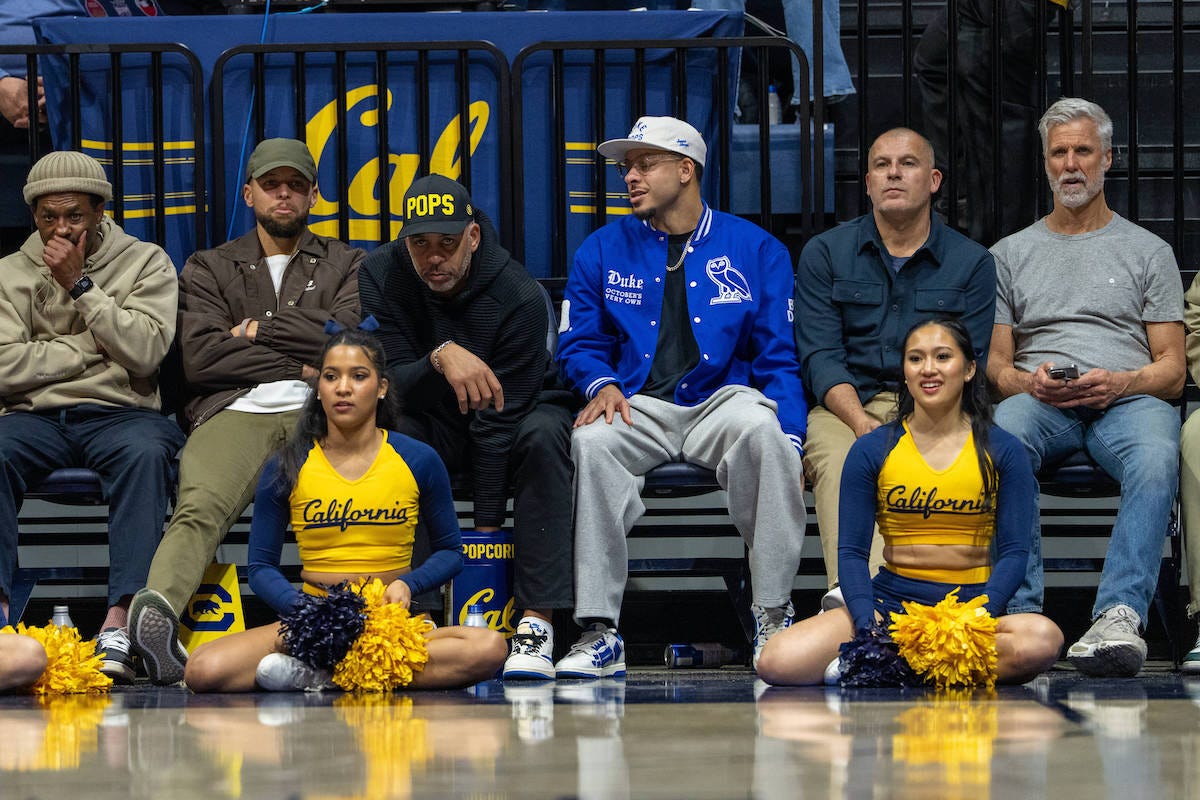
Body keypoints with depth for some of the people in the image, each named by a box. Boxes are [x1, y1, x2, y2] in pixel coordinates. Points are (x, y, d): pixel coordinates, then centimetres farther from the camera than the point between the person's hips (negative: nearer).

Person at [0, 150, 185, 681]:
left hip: (118, 413, -1)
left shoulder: (145, 263, 10)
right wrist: (93, 345, -2)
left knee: (146, 452, -37)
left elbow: (145, 352, -7)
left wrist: (81, 285, -7)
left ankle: (121, 617, -47)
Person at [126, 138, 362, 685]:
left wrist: (257, 330, 9)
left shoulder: (345, 265, 28)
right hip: (235, 411, 0)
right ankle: (158, 604, -60)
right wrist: (299, 362, 6)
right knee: (201, 505, -35)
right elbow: (199, 358, 8)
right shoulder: (210, 269, 26)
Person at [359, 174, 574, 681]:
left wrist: (488, 526, -29)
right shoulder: (382, 276, -16)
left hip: (525, 407, -2)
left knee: (543, 434, -37)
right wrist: (439, 358, -43)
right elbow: (391, 384, -20)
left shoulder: (520, 296, -25)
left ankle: (535, 620, -39)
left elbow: (500, 420, -26)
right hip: (434, 427, 2)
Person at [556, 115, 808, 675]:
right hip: (638, 406, 1)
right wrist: (602, 385, -11)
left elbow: (779, 357, 5)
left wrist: (790, 447, -10)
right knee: (592, 442, -34)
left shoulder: (756, 250, 9)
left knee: (762, 430, -37)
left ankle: (773, 617, -27)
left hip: (720, 400, -1)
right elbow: (579, 344, 14)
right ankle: (598, 634, -33)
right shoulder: (603, 251, 13)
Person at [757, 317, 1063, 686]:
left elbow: (1014, 551, 1)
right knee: (778, 661, -27)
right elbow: (851, 551, 4)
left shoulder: (1003, 451, 5)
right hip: (891, 602, -1)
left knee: (1043, 639, -37)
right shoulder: (871, 450, 6)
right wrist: (868, 624, -15)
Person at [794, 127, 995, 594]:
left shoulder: (971, 263, 11)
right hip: (845, 406, 0)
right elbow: (820, 358, 1)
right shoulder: (825, 254, 12)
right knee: (837, 460, -35)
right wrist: (862, 422, -18)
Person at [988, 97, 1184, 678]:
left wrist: (1119, 382, -10)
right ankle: (1020, 613, -43)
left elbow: (1172, 367, 12)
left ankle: (1120, 614, -51)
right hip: (1039, 404, 1)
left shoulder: (1148, 252, 20)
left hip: (1130, 397, -1)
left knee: (1155, 461, -39)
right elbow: (995, 363, 18)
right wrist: (1030, 382, -6)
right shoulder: (1009, 255, 24)